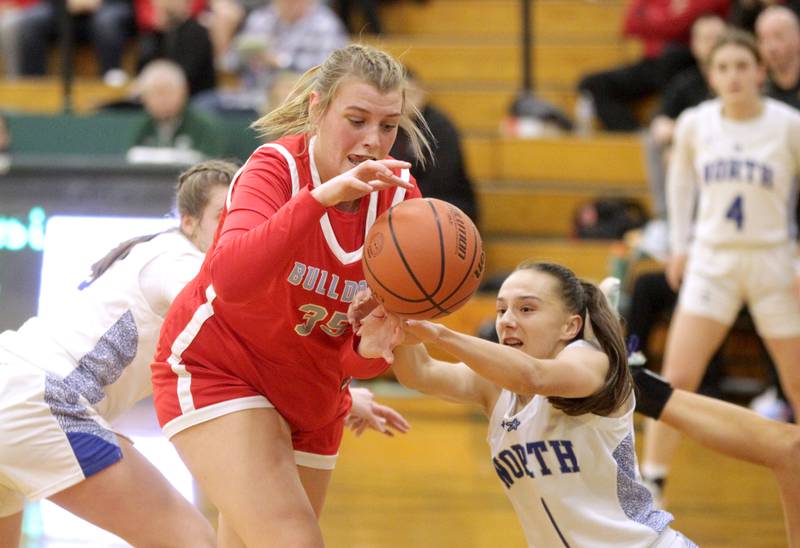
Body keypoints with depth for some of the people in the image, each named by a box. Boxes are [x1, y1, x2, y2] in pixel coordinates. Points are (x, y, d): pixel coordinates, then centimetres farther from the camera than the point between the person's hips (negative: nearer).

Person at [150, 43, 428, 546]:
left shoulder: (399, 194, -8)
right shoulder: (277, 168, -20)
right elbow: (231, 277, -41)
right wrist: (320, 197, -49)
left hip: (312, 397, 6)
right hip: (214, 371, -6)